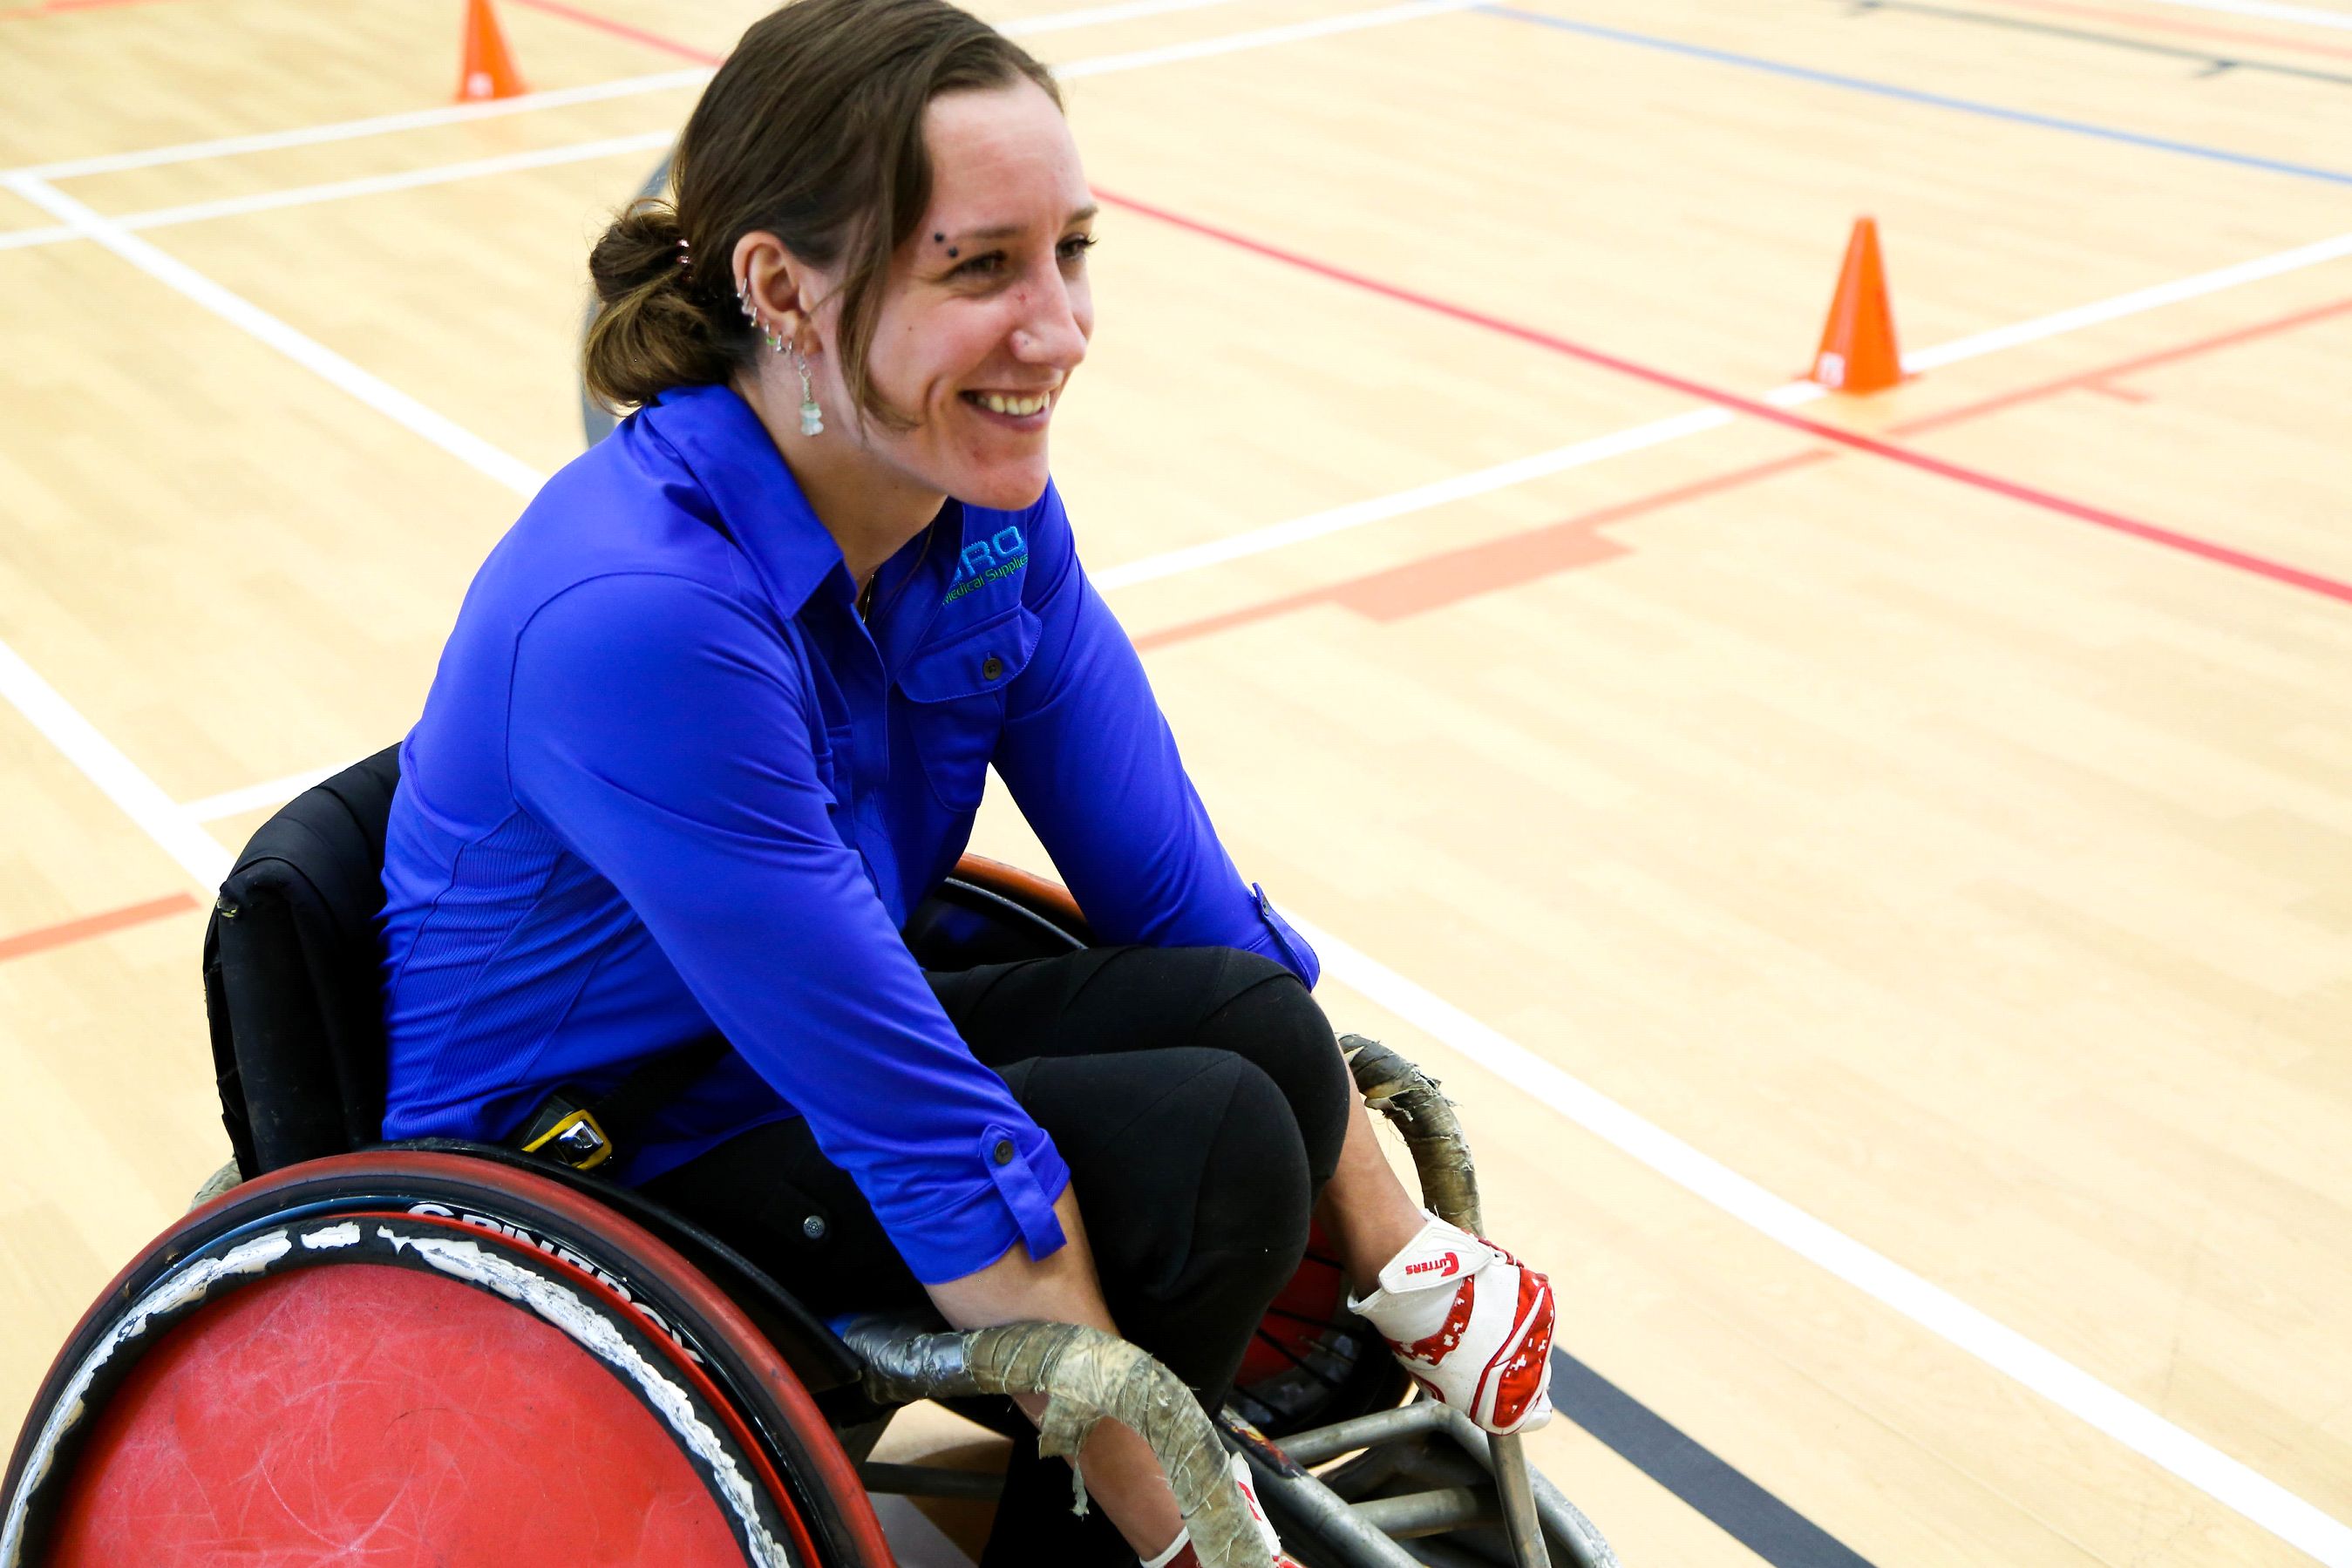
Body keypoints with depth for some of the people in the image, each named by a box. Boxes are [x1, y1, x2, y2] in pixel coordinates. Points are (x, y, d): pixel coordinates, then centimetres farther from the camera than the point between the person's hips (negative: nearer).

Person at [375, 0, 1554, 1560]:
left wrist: (1401, 1251, -5)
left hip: (801, 1066, 6)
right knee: (1206, 1137, -23)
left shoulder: (987, 503, -10)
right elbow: (935, 1145, -31)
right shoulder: (636, 613, -33)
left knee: (1251, 1023, -21)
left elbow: (1182, 899, -4)